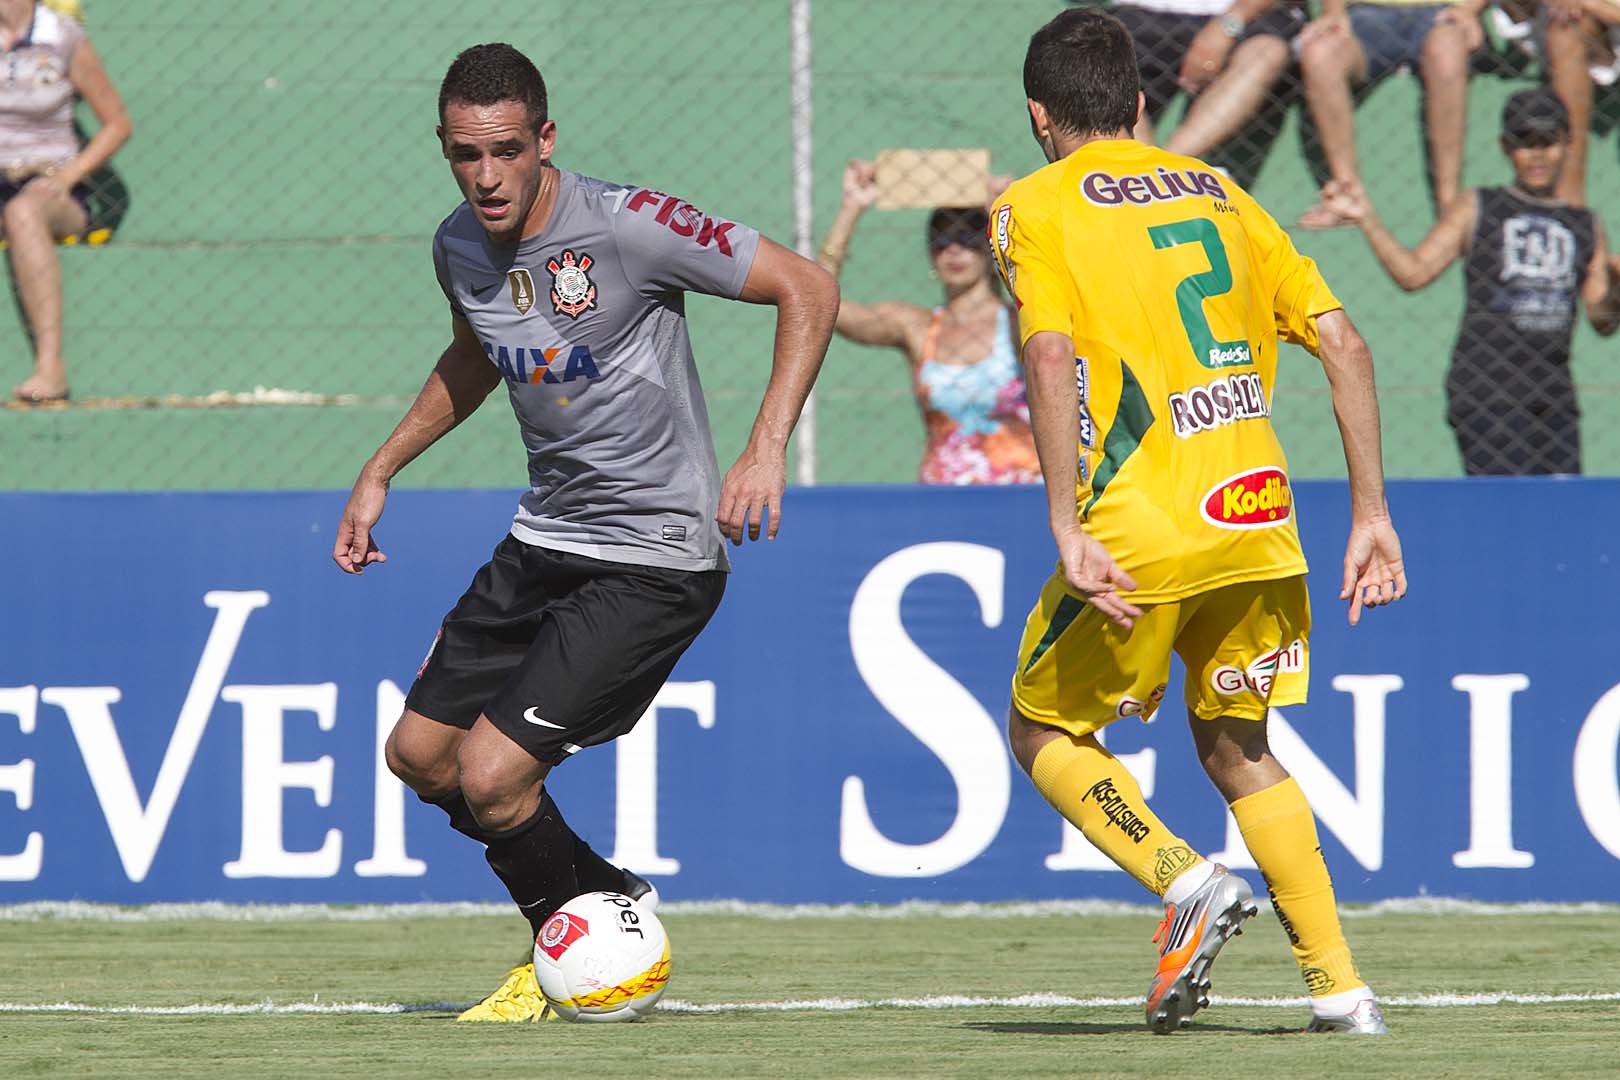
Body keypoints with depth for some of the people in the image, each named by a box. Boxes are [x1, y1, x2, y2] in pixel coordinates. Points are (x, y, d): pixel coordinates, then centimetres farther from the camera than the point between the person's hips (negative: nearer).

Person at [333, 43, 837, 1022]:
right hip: (546, 539, 8)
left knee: (491, 776, -14)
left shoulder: (626, 226, -22)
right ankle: (606, 902, 30)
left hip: (655, 563, -8)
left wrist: (767, 450, -26)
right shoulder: (460, 248, 0)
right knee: (420, 754, 12)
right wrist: (380, 473, 22)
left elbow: (808, 288, -18)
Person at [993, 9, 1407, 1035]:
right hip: (1259, 519, 5)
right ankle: (1338, 983, 10)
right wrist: (1371, 515, 10)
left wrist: (1069, 532, -18)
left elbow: (1053, 357, -15)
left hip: (1139, 526, -5)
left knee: (1044, 729, 15)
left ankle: (1188, 881, -9)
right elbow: (1345, 344, 9)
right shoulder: (1218, 192, 17)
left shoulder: (1033, 208, 3)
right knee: (1235, 746, 22)